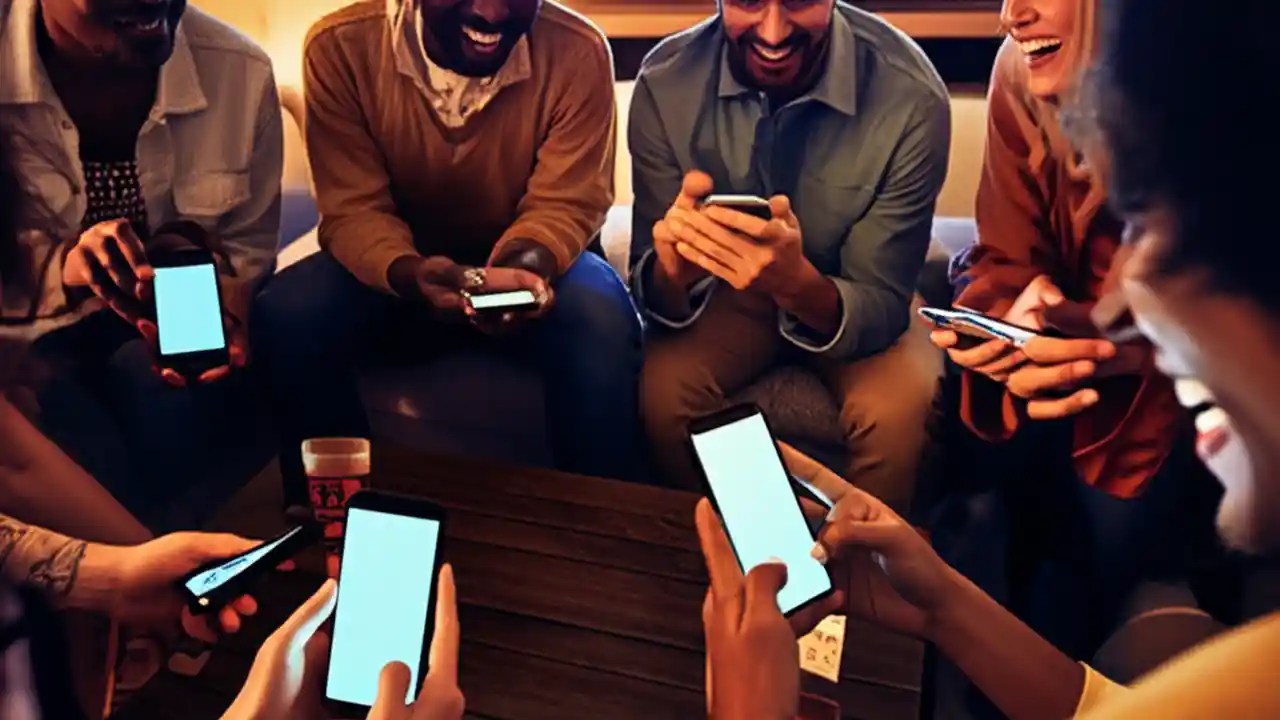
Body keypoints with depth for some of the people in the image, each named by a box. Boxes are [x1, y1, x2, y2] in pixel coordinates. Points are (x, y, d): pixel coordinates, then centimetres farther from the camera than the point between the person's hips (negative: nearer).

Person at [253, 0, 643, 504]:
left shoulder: (577, 52, -18)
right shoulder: (342, 46, -16)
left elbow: (562, 206, -15)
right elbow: (354, 210, -17)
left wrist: (519, 269, -38)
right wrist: (408, 274, -40)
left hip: (521, 265, -1)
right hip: (401, 272, 1)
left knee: (602, 327, -32)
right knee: (286, 314, -26)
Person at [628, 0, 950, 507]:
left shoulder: (910, 96, -26)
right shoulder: (665, 82, -21)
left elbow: (882, 303, -22)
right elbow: (652, 288, -17)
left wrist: (798, 283, -44)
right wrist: (672, 270, -41)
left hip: (850, 297, -1)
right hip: (731, 290, 1)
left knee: (898, 412, -29)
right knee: (662, 393, -27)